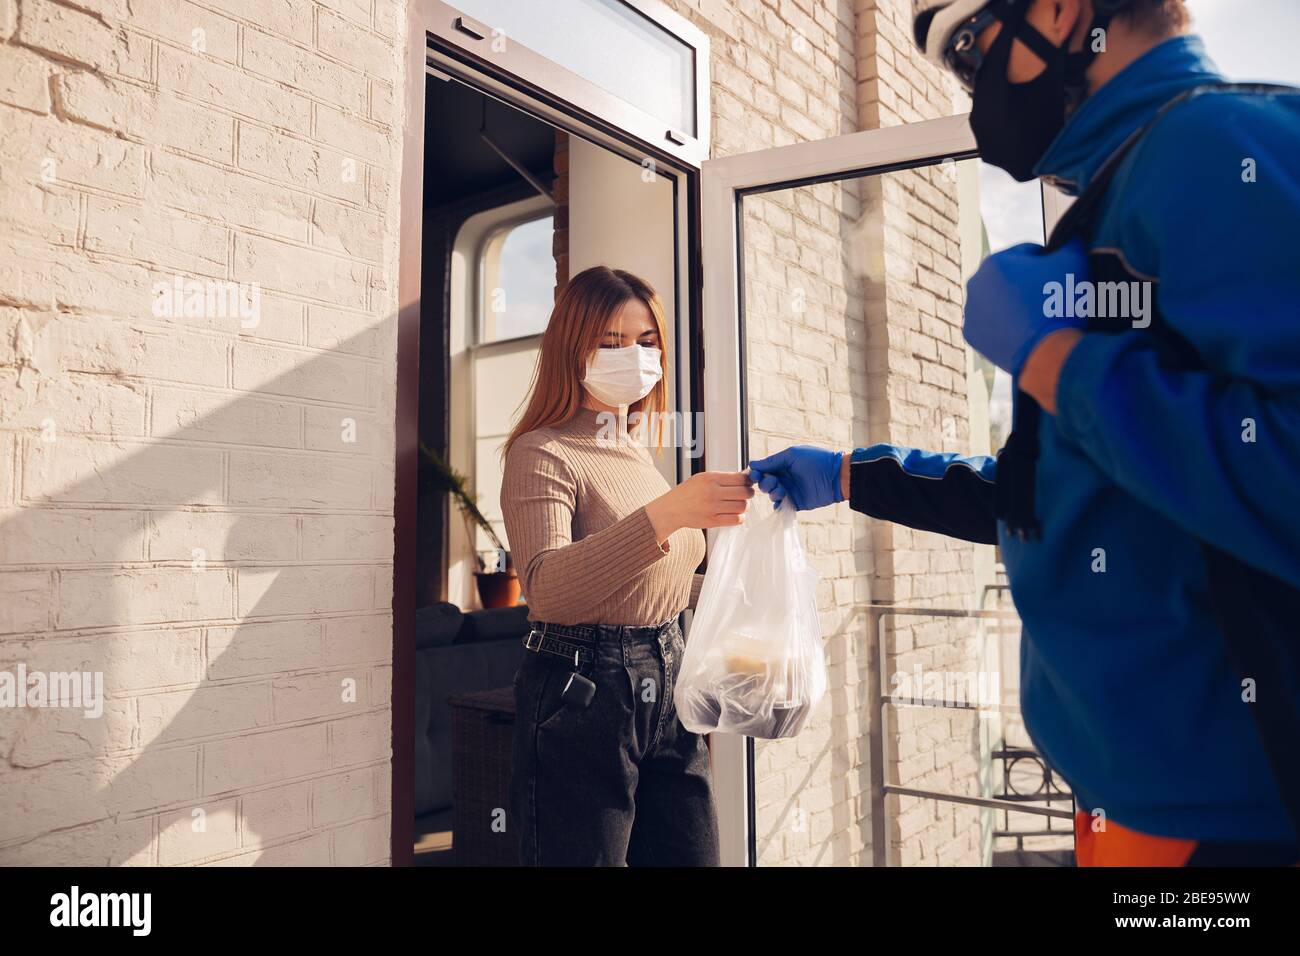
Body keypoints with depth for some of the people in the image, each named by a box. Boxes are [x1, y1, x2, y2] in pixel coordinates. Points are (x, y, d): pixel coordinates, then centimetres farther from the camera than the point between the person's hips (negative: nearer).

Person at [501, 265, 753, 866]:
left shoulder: (638, 451, 14)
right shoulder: (543, 454, -10)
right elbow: (546, 588, -28)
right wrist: (665, 513, -37)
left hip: (665, 686, 7)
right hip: (580, 697, -7)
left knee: (691, 854, 12)